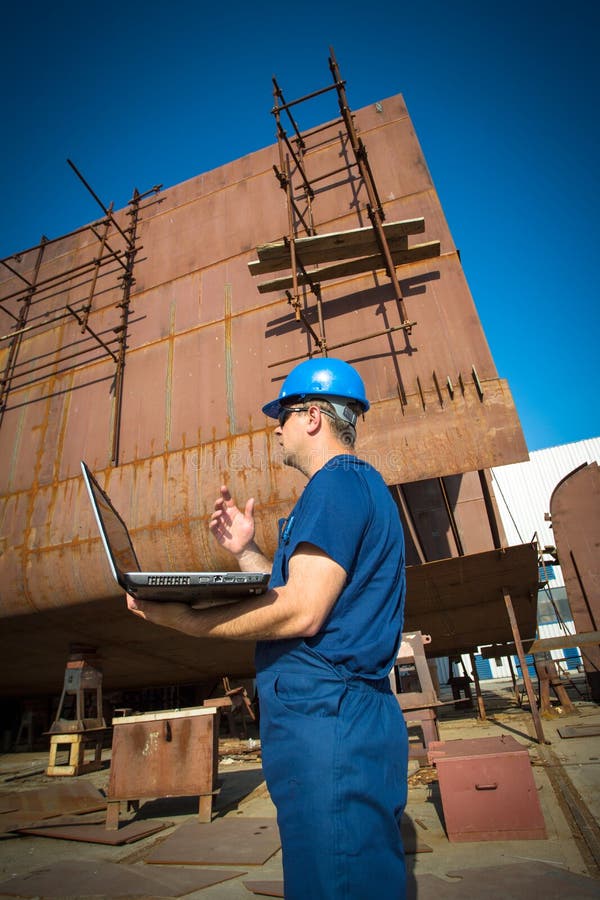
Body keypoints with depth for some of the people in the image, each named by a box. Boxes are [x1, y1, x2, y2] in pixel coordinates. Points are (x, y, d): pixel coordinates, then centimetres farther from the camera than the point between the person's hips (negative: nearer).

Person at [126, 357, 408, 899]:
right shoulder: (362, 485, 20)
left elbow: (301, 611, -23)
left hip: (324, 717, -11)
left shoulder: (337, 483, -14)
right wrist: (246, 551, 13)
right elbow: (296, 591, 20)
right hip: (348, 714, 11)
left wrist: (186, 621, -16)